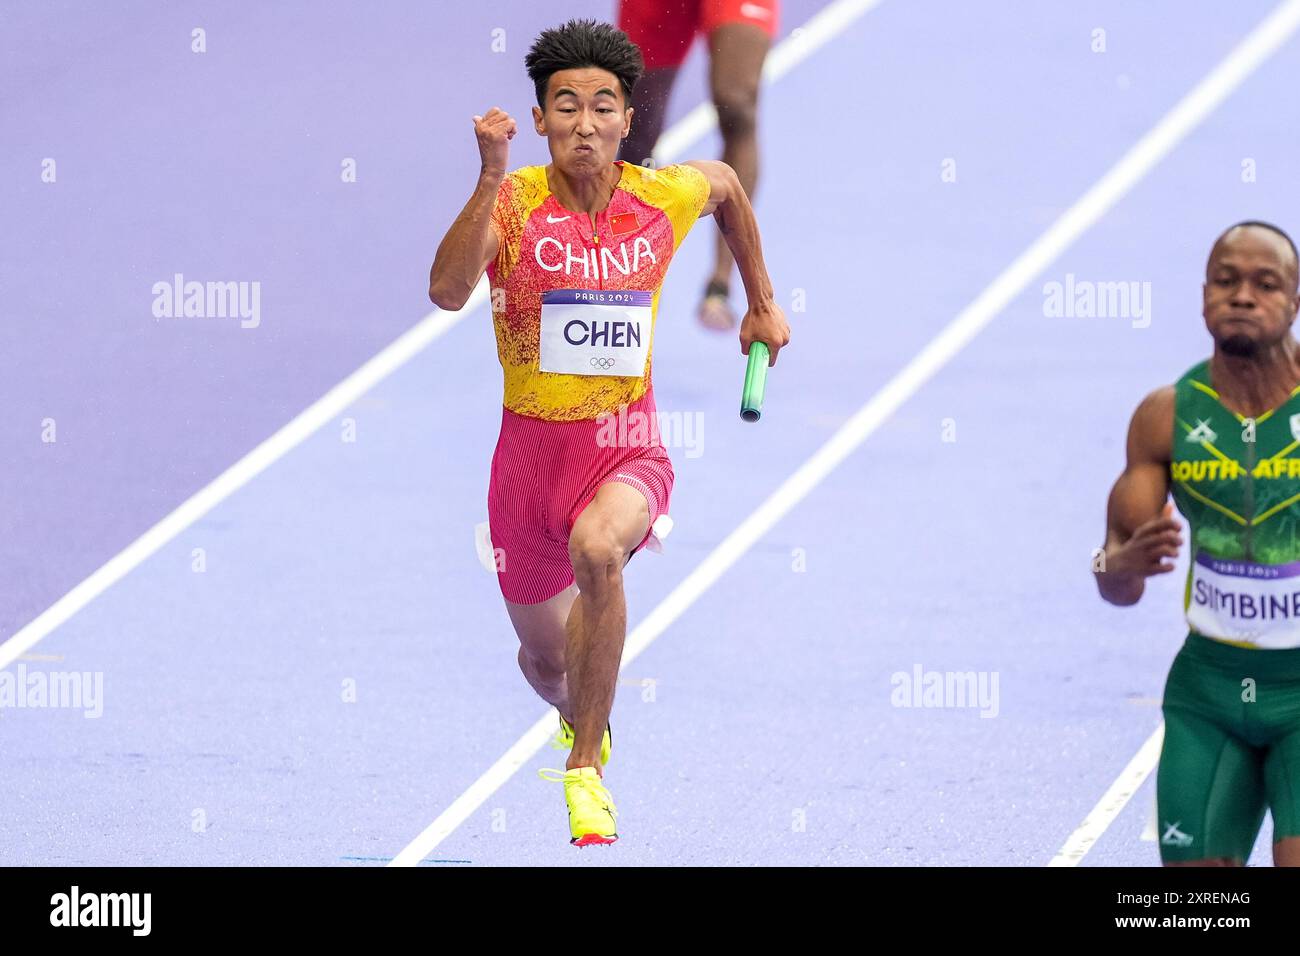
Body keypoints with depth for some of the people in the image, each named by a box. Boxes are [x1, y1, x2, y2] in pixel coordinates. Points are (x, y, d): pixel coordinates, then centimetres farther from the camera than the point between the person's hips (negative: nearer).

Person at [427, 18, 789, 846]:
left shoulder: (668, 198, -6)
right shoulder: (512, 203, -14)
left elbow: (727, 185, 20)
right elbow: (448, 291, -33)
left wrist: (763, 303, 25)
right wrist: (492, 179, -42)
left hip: (627, 450, -1)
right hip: (531, 450, 1)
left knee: (597, 548, -37)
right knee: (545, 662, 15)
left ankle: (587, 768, -22)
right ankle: (585, 721, 56)